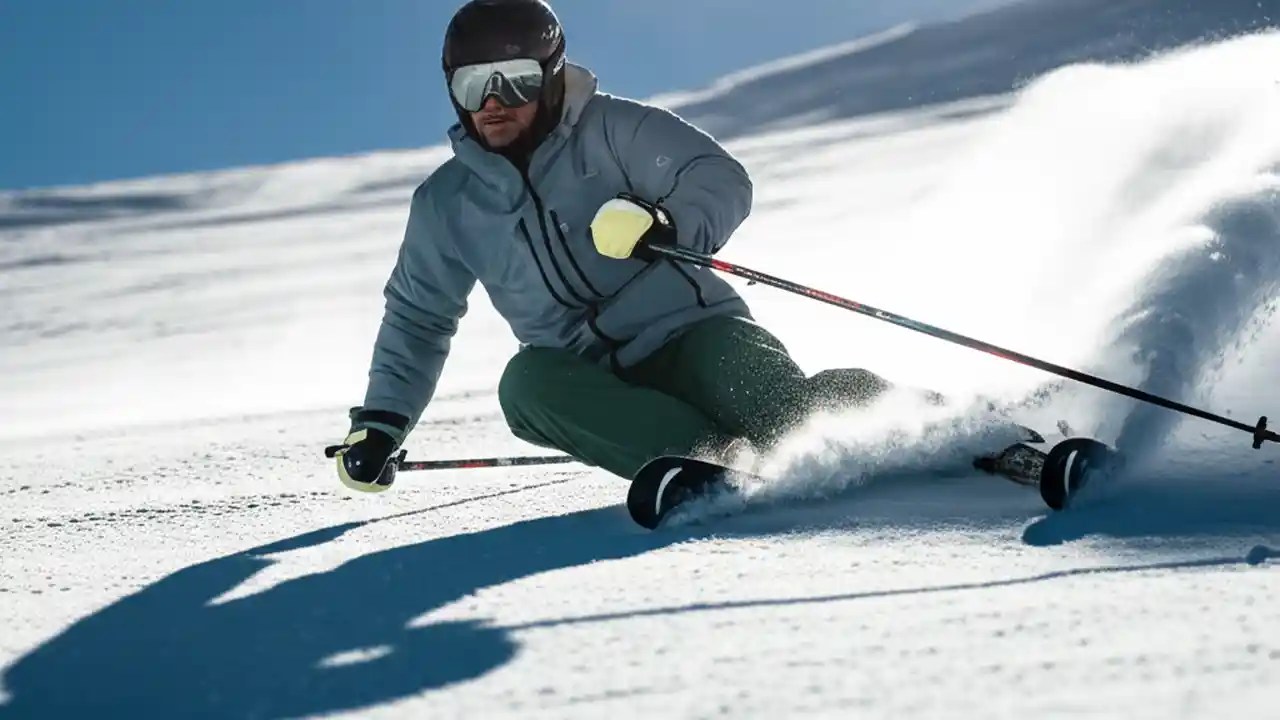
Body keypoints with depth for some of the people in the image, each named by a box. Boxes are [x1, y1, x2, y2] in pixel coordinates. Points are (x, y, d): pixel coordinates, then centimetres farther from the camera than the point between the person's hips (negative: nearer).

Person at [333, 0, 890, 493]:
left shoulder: (611, 129, -1)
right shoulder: (447, 204, 12)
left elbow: (722, 181, -10)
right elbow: (417, 318, 24)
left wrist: (666, 224, -31)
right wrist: (379, 426, 17)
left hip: (691, 333, -3)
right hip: (594, 382, 3)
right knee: (527, 381, -31)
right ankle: (714, 461, -41)